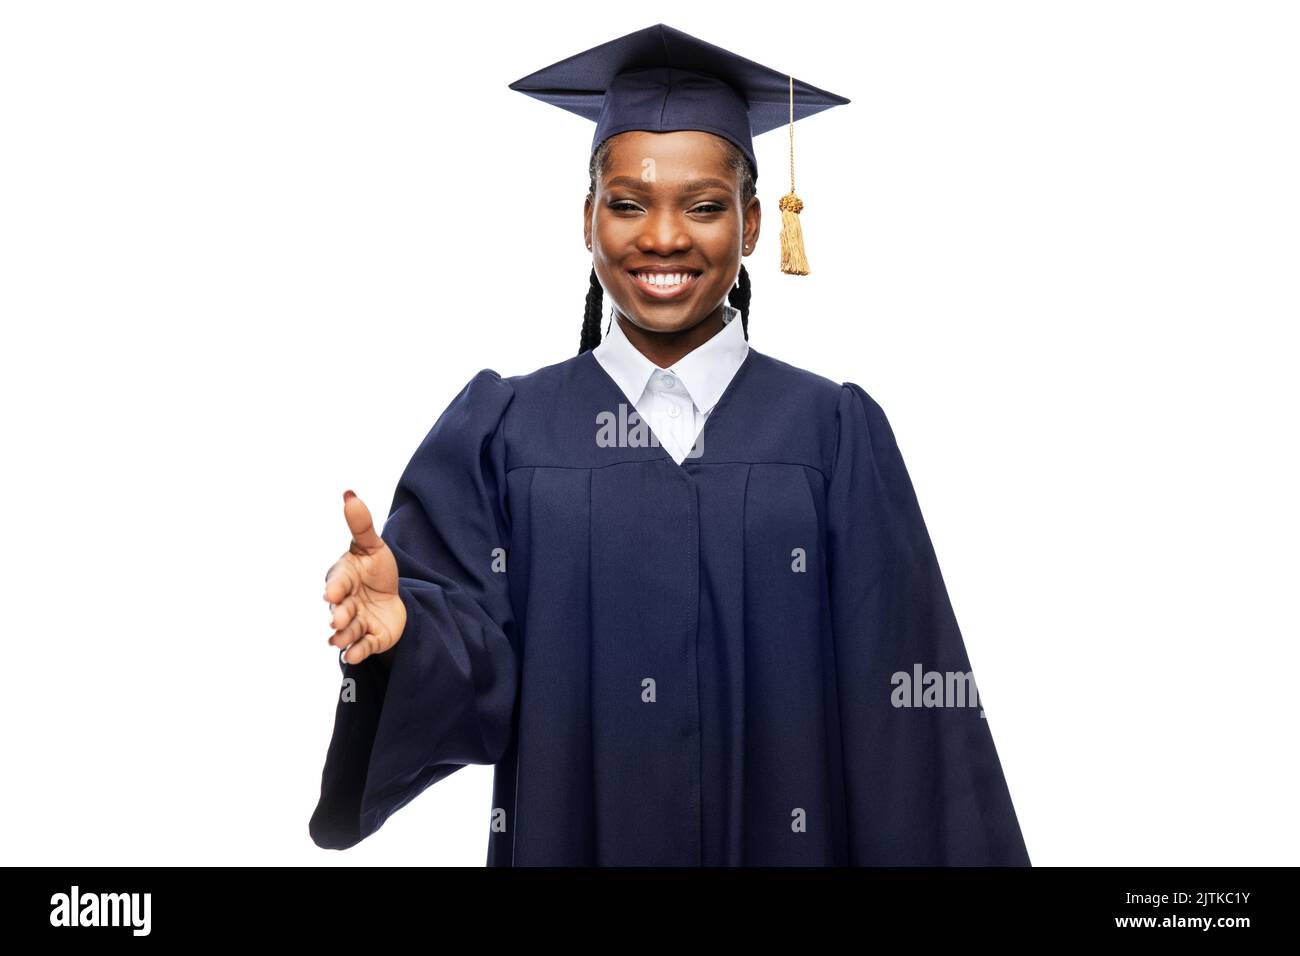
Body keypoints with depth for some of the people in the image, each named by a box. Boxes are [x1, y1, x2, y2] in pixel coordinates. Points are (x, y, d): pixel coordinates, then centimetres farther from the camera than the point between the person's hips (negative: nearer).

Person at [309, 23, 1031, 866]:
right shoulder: (499, 431, -2)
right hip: (565, 838, 0)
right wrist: (404, 626, -30)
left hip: (786, 839, 0)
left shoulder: (837, 434, -4)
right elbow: (470, 671, -11)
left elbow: (903, 719, -6)